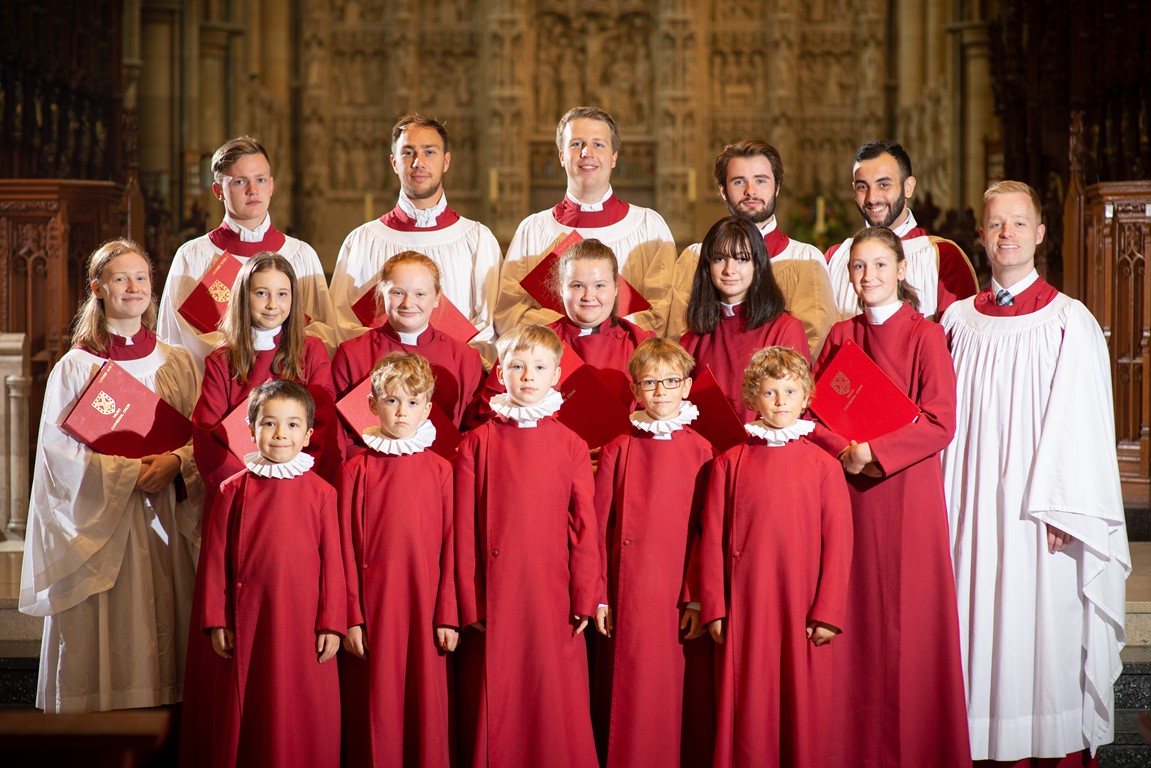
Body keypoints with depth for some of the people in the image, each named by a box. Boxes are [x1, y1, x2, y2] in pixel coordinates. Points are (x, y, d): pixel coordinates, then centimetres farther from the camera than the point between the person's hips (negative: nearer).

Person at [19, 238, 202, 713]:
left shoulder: (177, 364, 10)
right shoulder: (75, 367, 1)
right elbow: (60, 449, -6)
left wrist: (174, 463, -14)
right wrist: (128, 471, -16)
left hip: (165, 522, 3)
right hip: (99, 522, -3)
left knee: (163, 633, 0)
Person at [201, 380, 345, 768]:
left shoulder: (320, 492, 0)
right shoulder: (233, 490, 2)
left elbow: (332, 561, 1)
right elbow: (216, 560, 4)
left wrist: (331, 623, -1)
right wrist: (217, 621, 2)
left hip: (303, 622, -1)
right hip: (249, 622, 1)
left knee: (307, 718, 4)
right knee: (249, 721, 7)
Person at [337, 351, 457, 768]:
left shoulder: (439, 470, 4)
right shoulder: (357, 470, 2)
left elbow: (449, 547, 4)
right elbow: (346, 547, 2)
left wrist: (448, 615, 0)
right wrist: (351, 616, -3)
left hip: (424, 605, 1)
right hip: (374, 605, -1)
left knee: (426, 703, 3)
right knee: (376, 707, 2)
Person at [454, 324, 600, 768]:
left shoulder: (571, 446, 5)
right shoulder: (478, 443, 3)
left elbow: (584, 529, 3)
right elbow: (465, 528, 1)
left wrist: (584, 600, -2)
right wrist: (469, 603, -3)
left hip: (553, 597, 1)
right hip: (496, 597, 0)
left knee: (558, 710, 3)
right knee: (495, 713, 3)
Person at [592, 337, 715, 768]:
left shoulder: (701, 452, 3)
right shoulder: (619, 450, 4)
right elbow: (599, 528, 4)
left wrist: (698, 599, -6)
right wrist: (598, 596, -1)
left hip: (682, 592, 0)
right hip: (629, 593, 0)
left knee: (684, 694, 3)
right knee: (630, 696, 3)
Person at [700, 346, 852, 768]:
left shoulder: (824, 466, 2)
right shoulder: (730, 463, 3)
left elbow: (837, 543, 1)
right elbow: (712, 540, 4)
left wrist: (827, 613, -5)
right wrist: (714, 609, -1)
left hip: (802, 611, 0)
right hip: (744, 608, 0)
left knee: (803, 706, 4)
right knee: (748, 713, 3)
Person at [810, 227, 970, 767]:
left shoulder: (925, 336, -3)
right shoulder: (840, 336, 10)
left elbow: (940, 422, -10)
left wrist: (876, 452, -16)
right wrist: (843, 451, -11)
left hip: (905, 491, -4)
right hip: (849, 491, 4)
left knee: (907, 617, -2)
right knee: (854, 615, 4)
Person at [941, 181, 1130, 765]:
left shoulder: (1069, 323, -2)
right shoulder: (958, 321, 9)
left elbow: (1080, 423, -6)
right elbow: (945, 418, 12)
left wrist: (1060, 512, -12)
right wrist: (944, 503, 5)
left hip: (1037, 516, -3)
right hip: (971, 510, 3)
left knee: (1043, 640, -1)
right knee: (980, 636, 4)